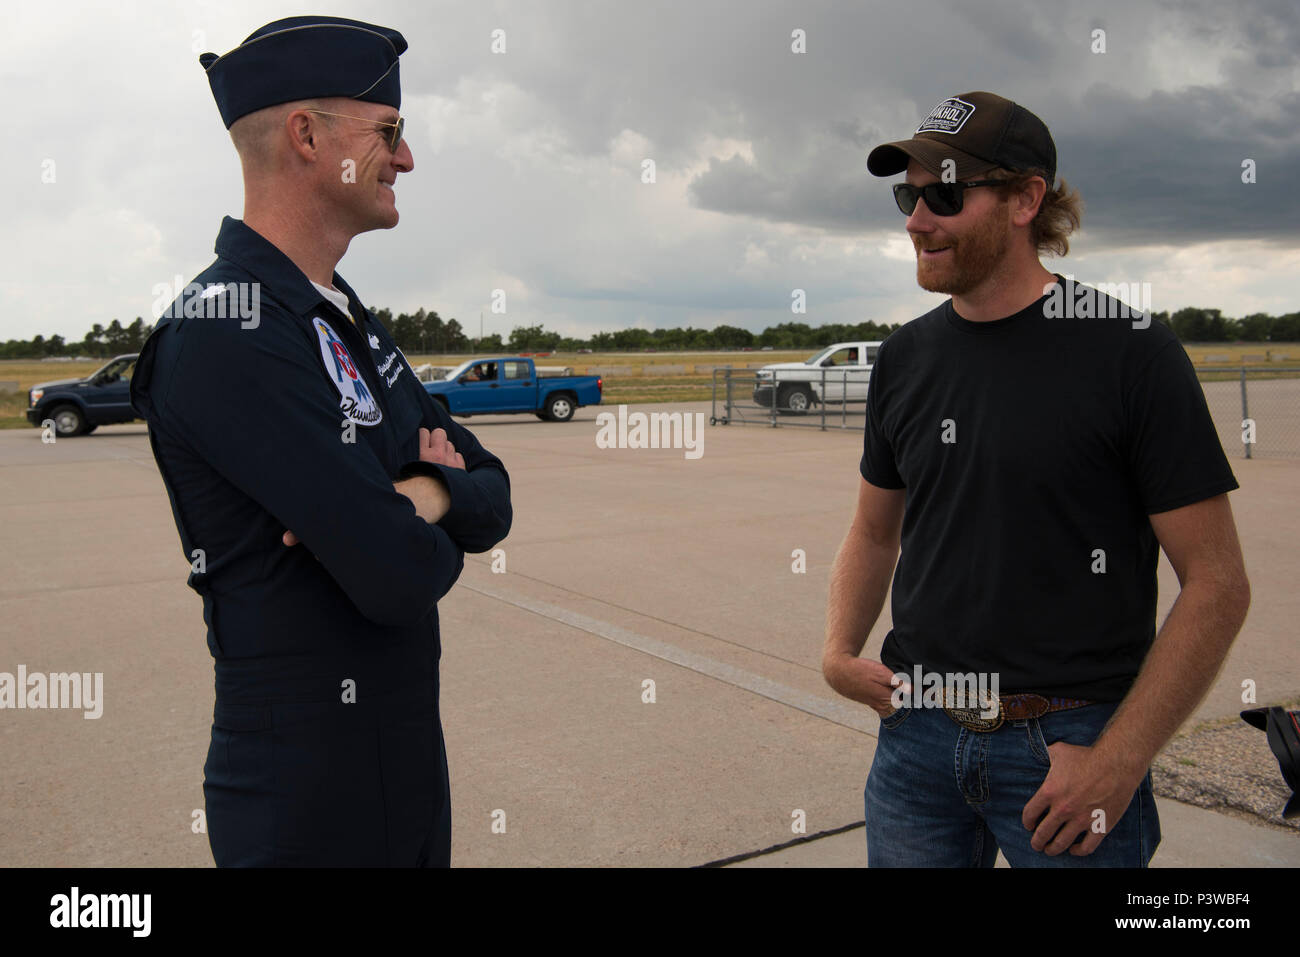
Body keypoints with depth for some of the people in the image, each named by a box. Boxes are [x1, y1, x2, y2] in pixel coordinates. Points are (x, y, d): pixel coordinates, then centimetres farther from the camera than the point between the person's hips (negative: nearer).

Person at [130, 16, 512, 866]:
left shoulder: (347, 319, 9)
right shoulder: (225, 336, -21)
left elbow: (492, 500, 7)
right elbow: (400, 577, -27)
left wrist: (426, 493, -16)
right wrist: (429, 530, -4)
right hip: (312, 795, -8)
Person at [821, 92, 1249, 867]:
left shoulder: (1130, 351, -10)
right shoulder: (906, 355, 4)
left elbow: (1218, 583, -10)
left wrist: (1117, 762, -15)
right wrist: (840, 651, -2)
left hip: (1070, 743, -4)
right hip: (917, 730, 5)